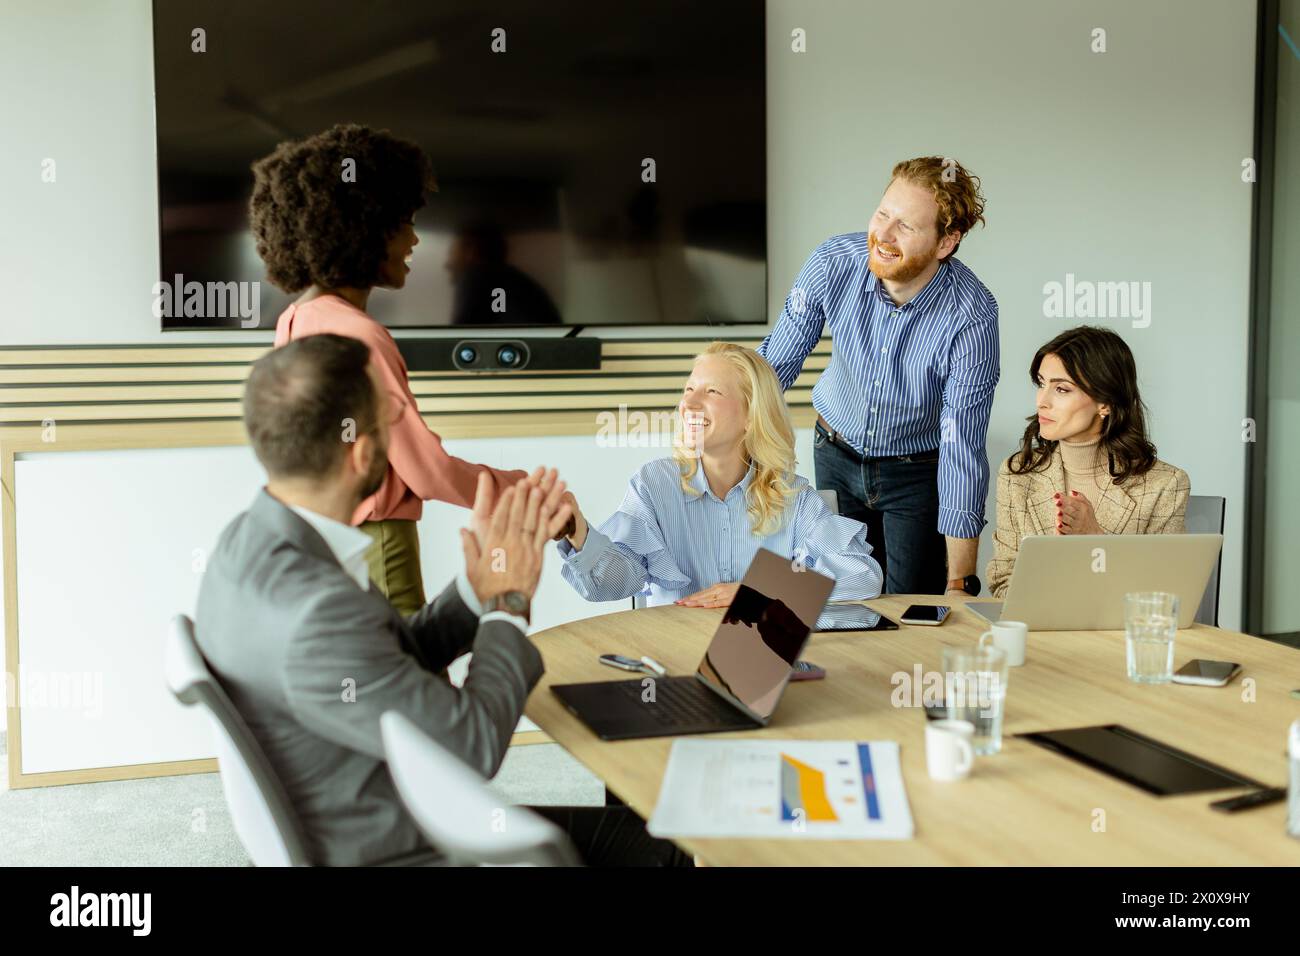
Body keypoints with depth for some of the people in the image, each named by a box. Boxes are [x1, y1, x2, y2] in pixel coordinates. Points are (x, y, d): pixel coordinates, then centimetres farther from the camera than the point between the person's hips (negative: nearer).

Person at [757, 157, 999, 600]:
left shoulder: (972, 315, -28)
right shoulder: (832, 262, -21)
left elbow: (963, 449, -26)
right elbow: (775, 363, -9)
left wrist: (960, 583, -26)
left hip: (920, 471, -2)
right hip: (836, 457, 3)